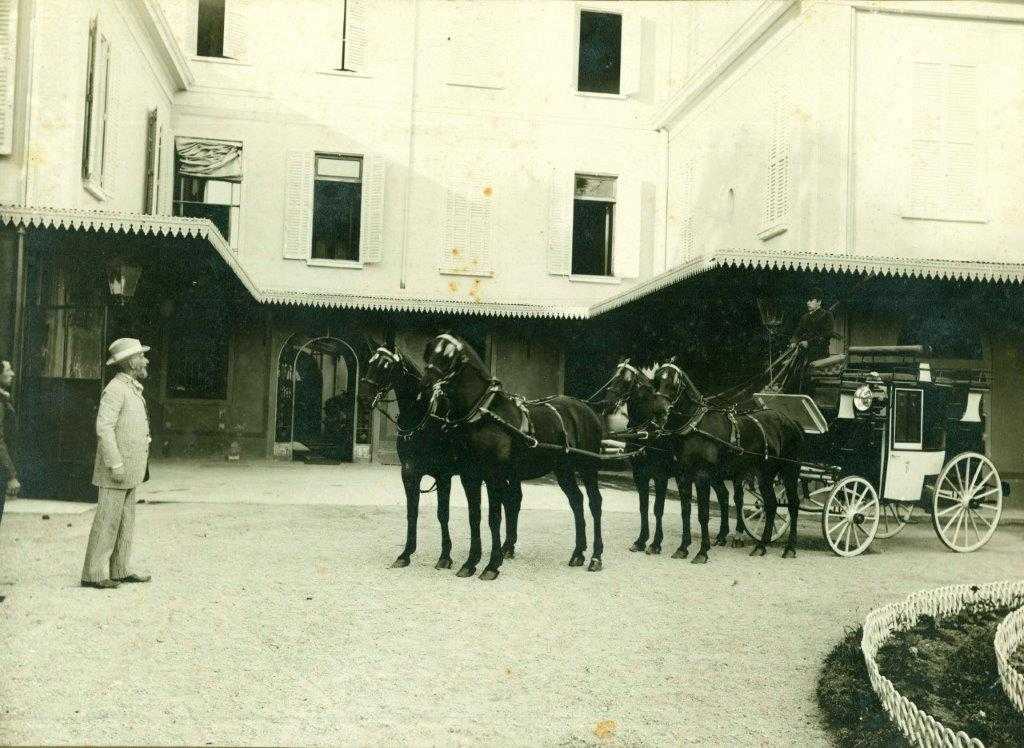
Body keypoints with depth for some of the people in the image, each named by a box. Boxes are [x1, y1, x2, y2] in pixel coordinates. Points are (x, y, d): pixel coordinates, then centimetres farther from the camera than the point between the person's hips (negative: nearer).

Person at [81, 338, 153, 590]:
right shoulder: (115, 389, -13)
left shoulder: (132, 390, 17)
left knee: (126, 520, 12)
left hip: (130, 470, 9)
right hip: (116, 469, -9)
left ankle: (119, 570, 18)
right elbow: (103, 428, -21)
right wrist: (116, 465, -23)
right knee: (107, 521, -5)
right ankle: (93, 574, 0)